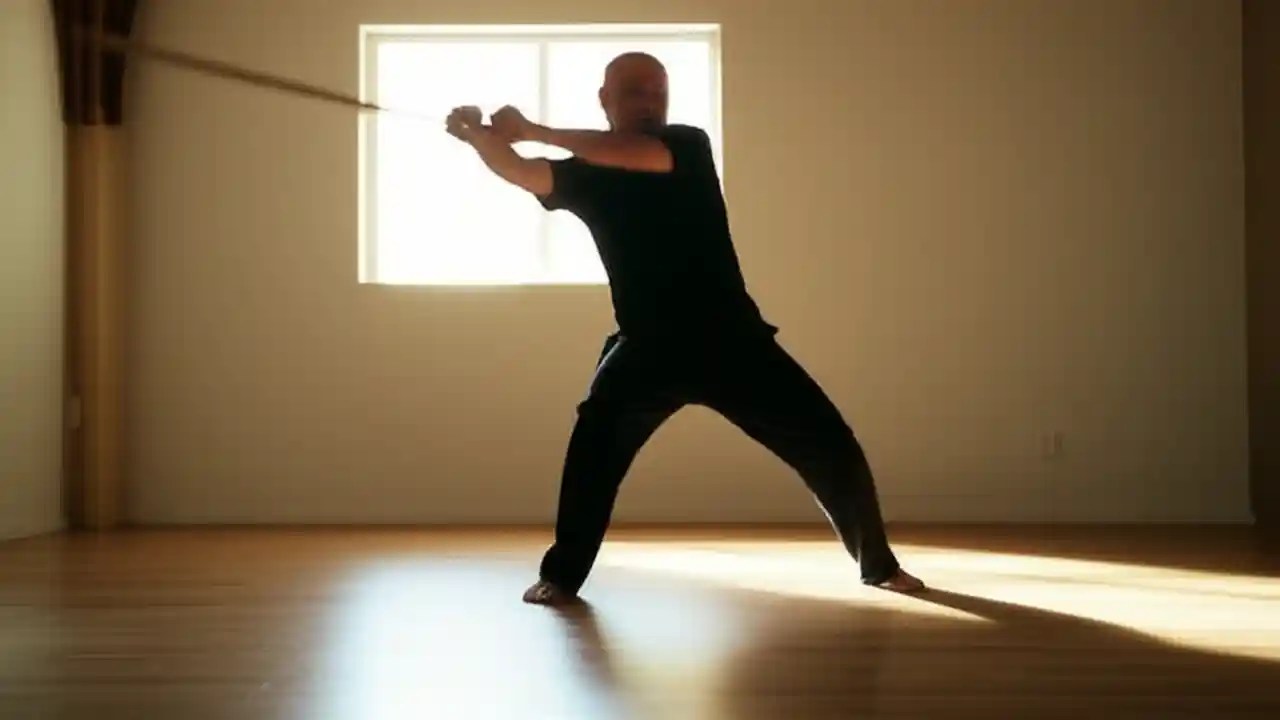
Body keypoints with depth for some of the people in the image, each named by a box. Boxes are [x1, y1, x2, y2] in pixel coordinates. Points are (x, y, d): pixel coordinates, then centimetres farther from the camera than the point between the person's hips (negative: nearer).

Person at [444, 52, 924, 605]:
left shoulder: (689, 146, -3)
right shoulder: (586, 176, 4)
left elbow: (637, 155, -24)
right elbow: (521, 172, -14)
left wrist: (535, 131, -29)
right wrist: (481, 138, -35)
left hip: (730, 338, 0)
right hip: (647, 346, 1)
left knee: (832, 449, 1)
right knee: (594, 444, -26)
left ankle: (879, 564, 23)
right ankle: (561, 575, -9)